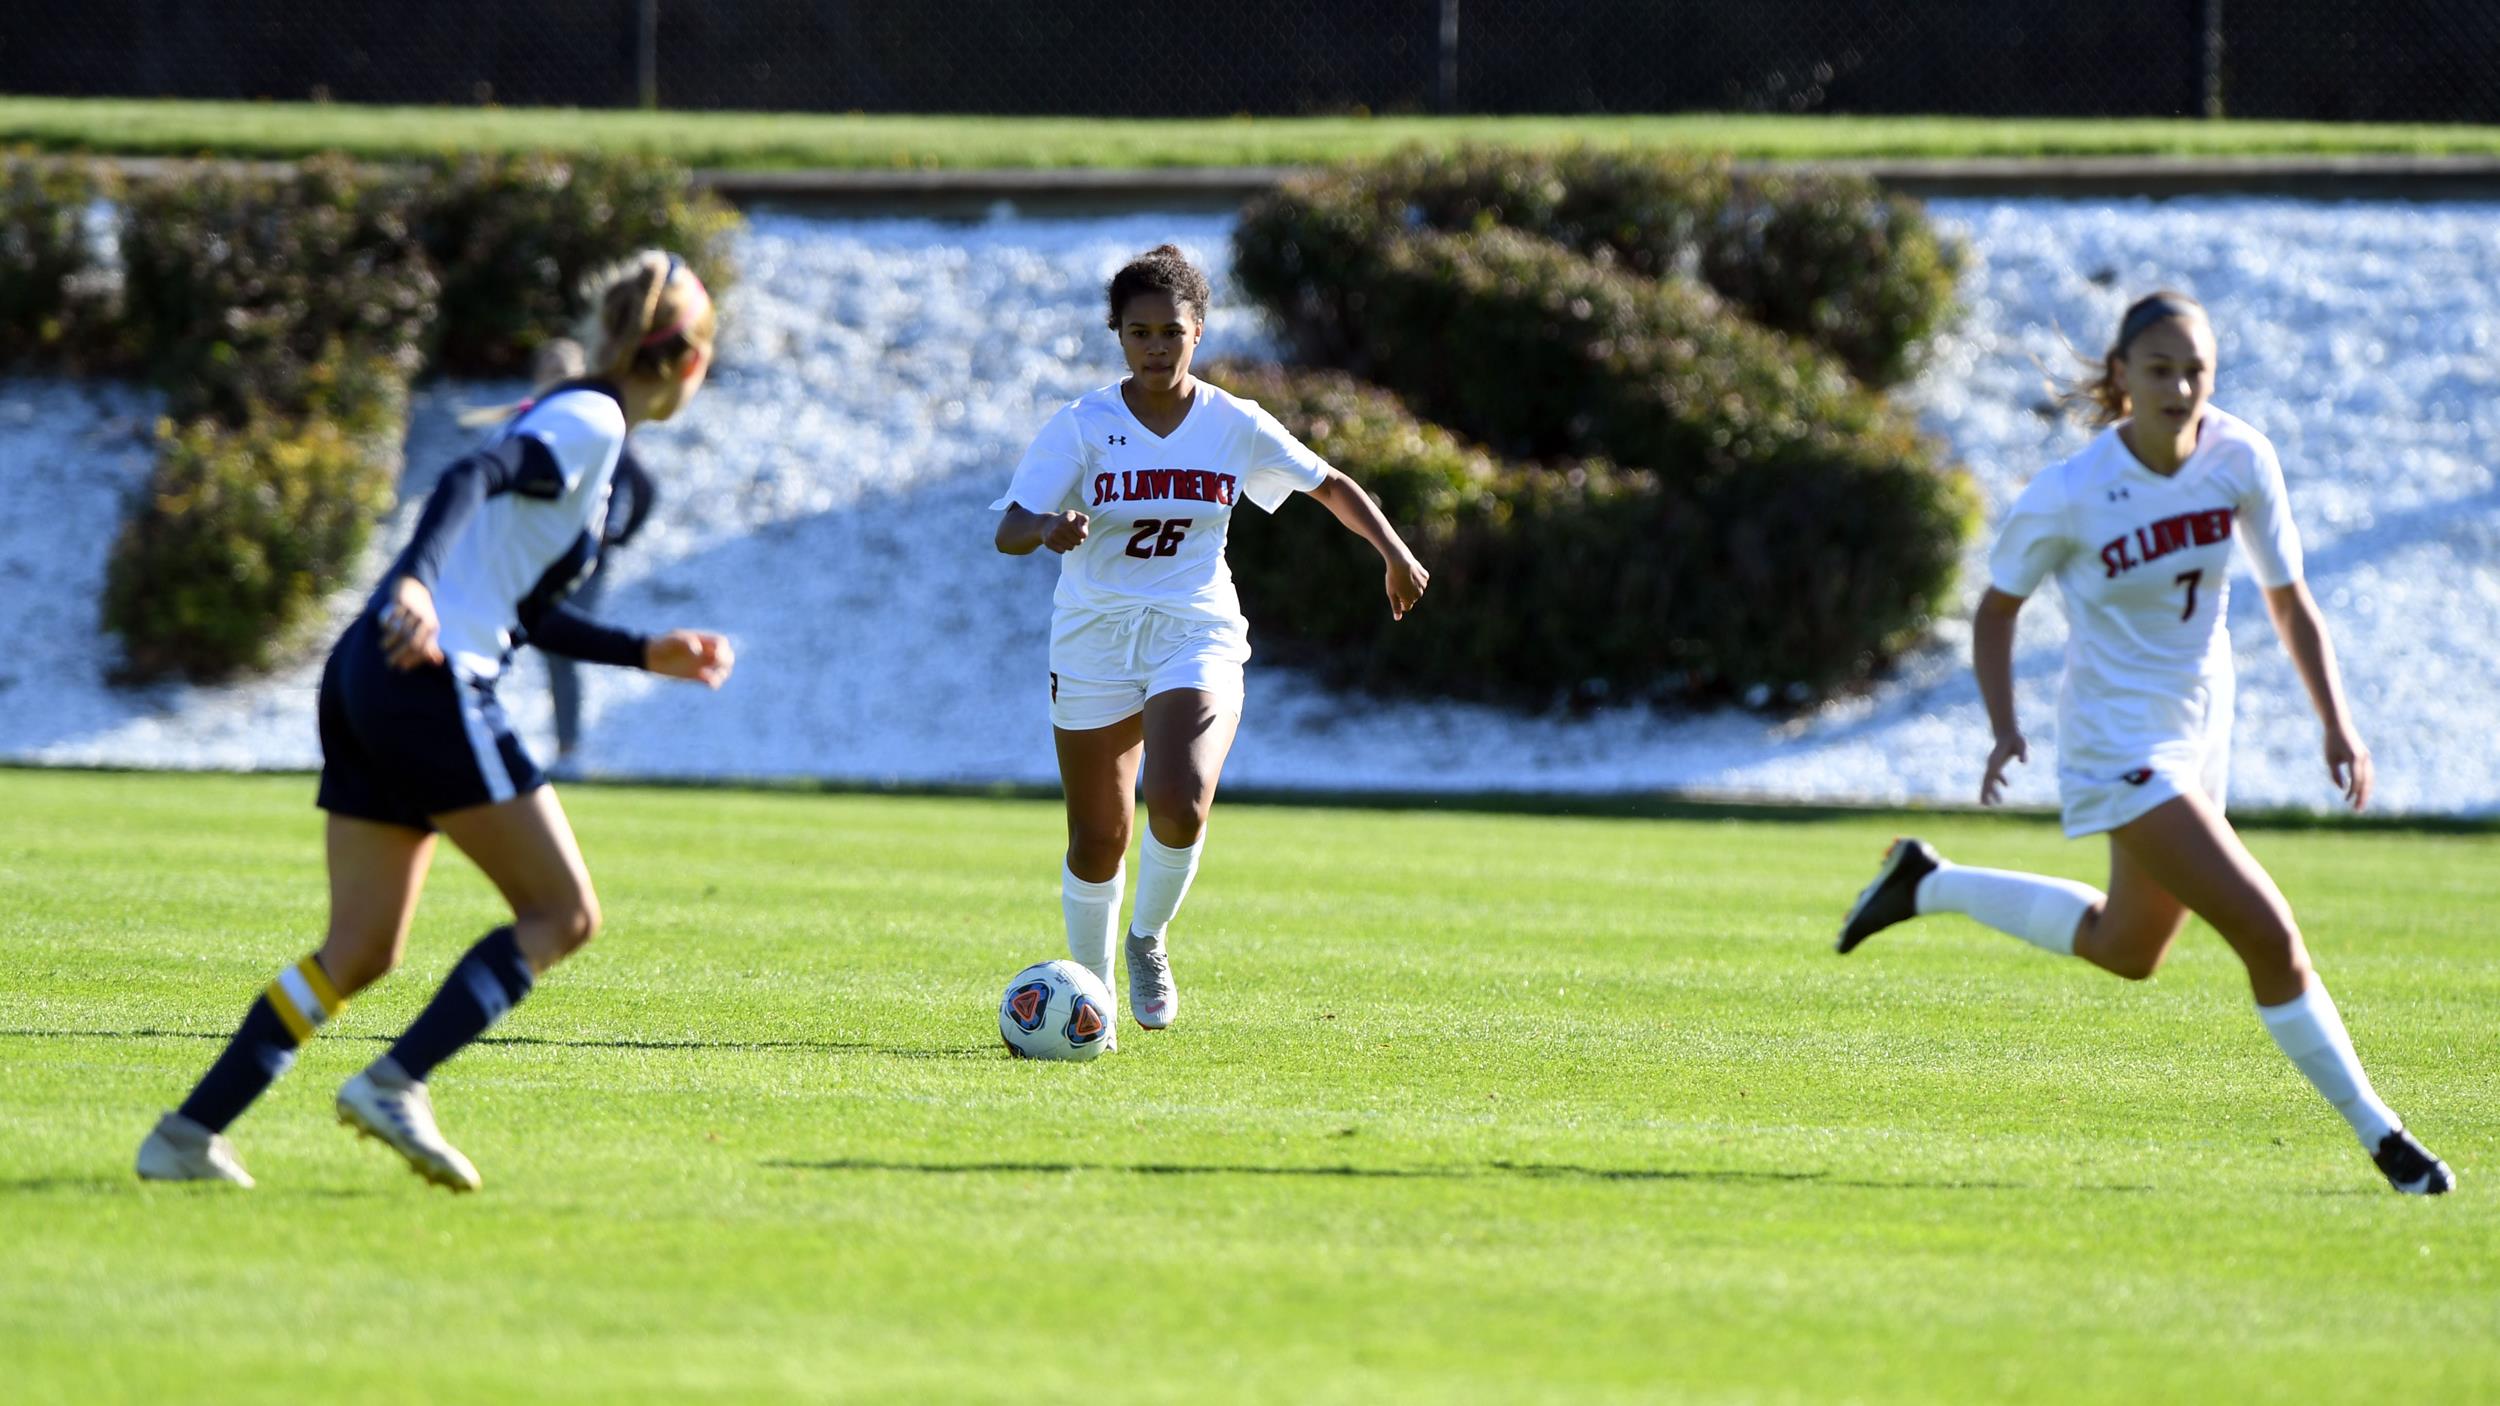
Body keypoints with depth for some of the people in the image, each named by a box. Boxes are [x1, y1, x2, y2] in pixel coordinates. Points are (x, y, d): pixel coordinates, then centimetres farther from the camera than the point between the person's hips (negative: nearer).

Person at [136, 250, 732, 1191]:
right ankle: (394, 1085, -13)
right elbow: (473, 478, -24)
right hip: (430, 683, -9)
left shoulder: (572, 421, 24)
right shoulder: (590, 421, -5)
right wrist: (416, 584, -39)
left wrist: (649, 654, 33)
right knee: (564, 914, -4)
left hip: (369, 685, 9)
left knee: (361, 952, 10)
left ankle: (190, 1133, 6)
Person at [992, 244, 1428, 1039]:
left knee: (1179, 807, -24)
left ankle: (1149, 940, 4)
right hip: (1093, 644, 0)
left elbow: (1331, 487, 15)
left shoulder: (1236, 427, 0)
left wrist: (1394, 552, 2)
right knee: (1097, 841, 2)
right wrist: (1050, 528, -33)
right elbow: (1008, 531, -11)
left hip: (1198, 638, 0)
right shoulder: (1082, 427, -5)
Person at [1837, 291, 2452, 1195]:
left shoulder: (2241, 459, -8)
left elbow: (2288, 600, 2)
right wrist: (2003, 729, -12)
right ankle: (2378, 1134, -5)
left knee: (2127, 949, 26)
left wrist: (2336, 723, -5)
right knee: (2269, 934, -16)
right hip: (2118, 742, -7)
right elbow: (1997, 609, -3)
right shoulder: (2066, 498, -19)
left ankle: (1927, 883, 42)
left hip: (2199, 735, 7)